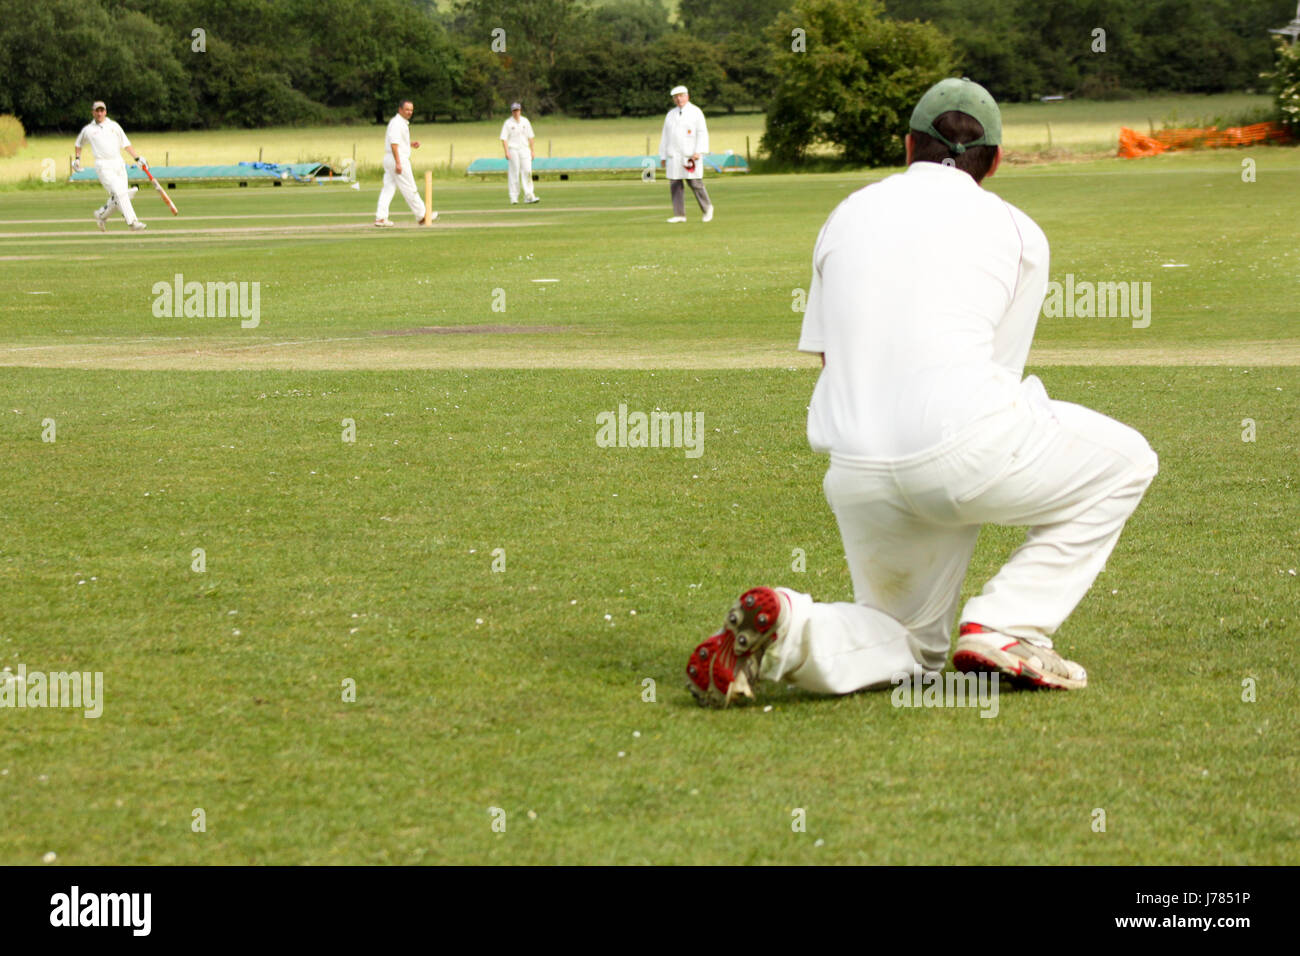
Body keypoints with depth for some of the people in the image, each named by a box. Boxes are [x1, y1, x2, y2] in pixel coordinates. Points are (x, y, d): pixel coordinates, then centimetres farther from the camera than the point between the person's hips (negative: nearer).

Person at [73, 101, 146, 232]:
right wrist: (77, 159, 15)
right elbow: (78, 144, 27)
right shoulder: (88, 130, 10)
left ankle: (101, 214, 24)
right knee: (120, 193, -18)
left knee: (117, 198, 0)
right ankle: (132, 221, -22)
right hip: (103, 166, -4)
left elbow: (126, 144, 12)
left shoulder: (114, 126, 15)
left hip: (119, 164, 4)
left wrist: (137, 158, 2)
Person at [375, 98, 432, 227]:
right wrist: (398, 163, -26)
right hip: (398, 159, -10)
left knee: (388, 188, 5)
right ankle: (421, 216, 5)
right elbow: (394, 144, -21)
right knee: (409, 189, -2)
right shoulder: (397, 123, -14)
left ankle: (380, 218, 0)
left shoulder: (403, 123, 18)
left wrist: (411, 144, 13)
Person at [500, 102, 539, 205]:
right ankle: (514, 198, 1)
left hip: (525, 149, 3)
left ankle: (529, 196, -7)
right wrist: (506, 152, -16)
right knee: (514, 174, -3)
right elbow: (504, 138, -6)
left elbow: (530, 137, 14)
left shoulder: (525, 121, 10)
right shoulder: (508, 123, -1)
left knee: (527, 172, -7)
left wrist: (532, 150, 9)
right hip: (513, 150, -3)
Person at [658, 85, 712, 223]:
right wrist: (663, 156, 12)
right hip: (674, 157, 5)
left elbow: (702, 133, -7)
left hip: (690, 155, -5)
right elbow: (665, 137, 17)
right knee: (675, 185, -3)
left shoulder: (695, 112, 1)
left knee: (695, 183, -7)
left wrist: (699, 152, -18)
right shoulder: (671, 115, 16)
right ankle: (679, 215, -1)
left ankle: (707, 208, 15)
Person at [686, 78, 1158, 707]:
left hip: (854, 474, 5)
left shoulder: (847, 216, 22)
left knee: (909, 649, 24)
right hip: (967, 453, -5)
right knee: (1122, 462, 22)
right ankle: (1007, 629, 4)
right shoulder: (1015, 231, 12)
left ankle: (791, 631, -10)